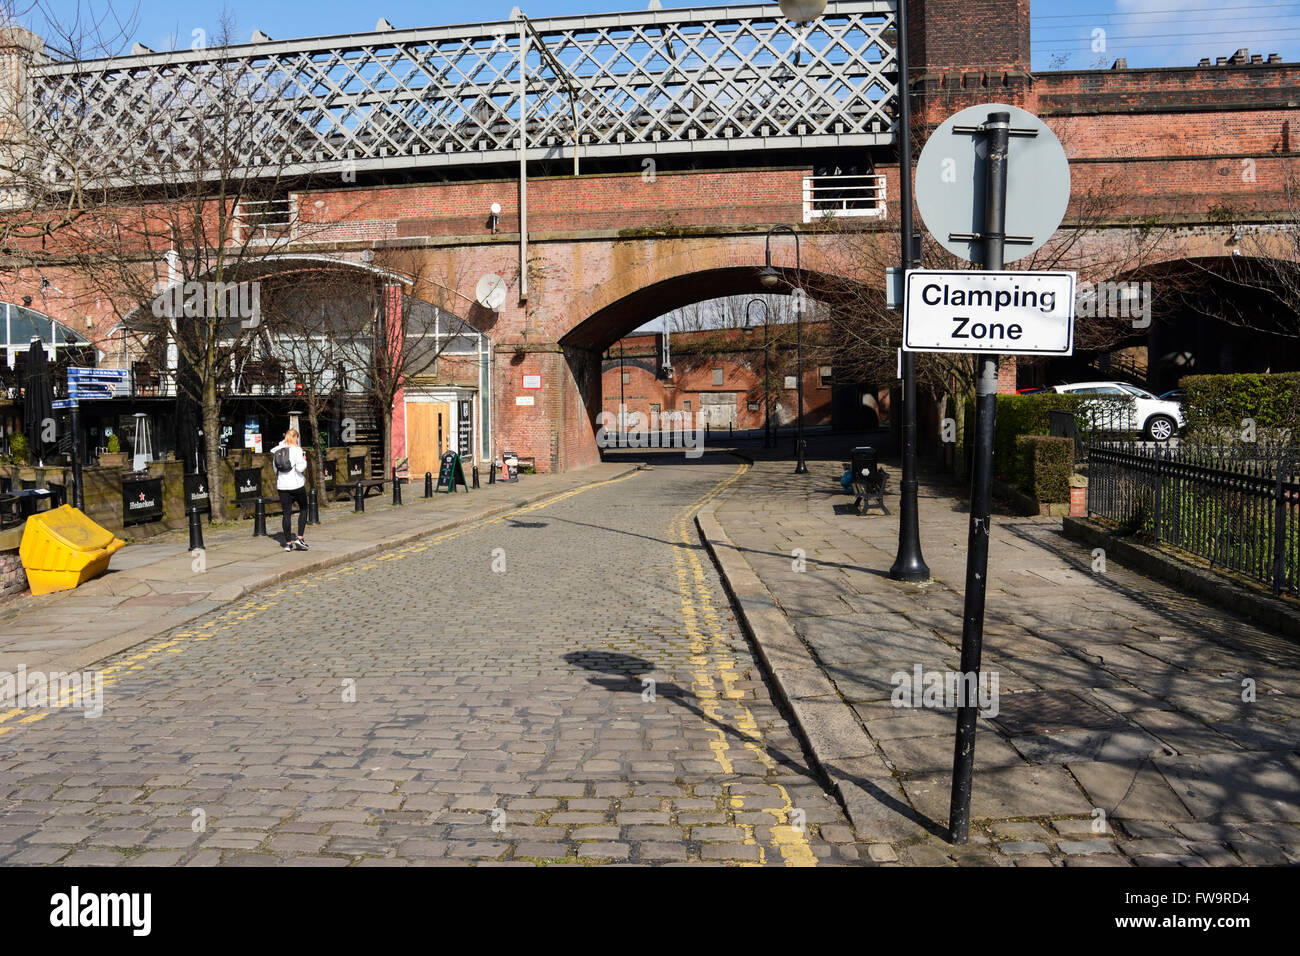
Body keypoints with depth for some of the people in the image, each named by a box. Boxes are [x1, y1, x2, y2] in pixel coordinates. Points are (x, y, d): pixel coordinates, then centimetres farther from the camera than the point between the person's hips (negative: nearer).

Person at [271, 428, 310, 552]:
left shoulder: (277, 450, 6)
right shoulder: (297, 449, -9)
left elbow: (275, 469, 11)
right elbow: (300, 468, -15)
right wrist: (304, 460, 3)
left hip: (282, 485, 4)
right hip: (296, 484, -4)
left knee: (286, 513, 6)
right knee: (303, 509, 13)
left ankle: (288, 543, 8)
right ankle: (299, 538, 2)